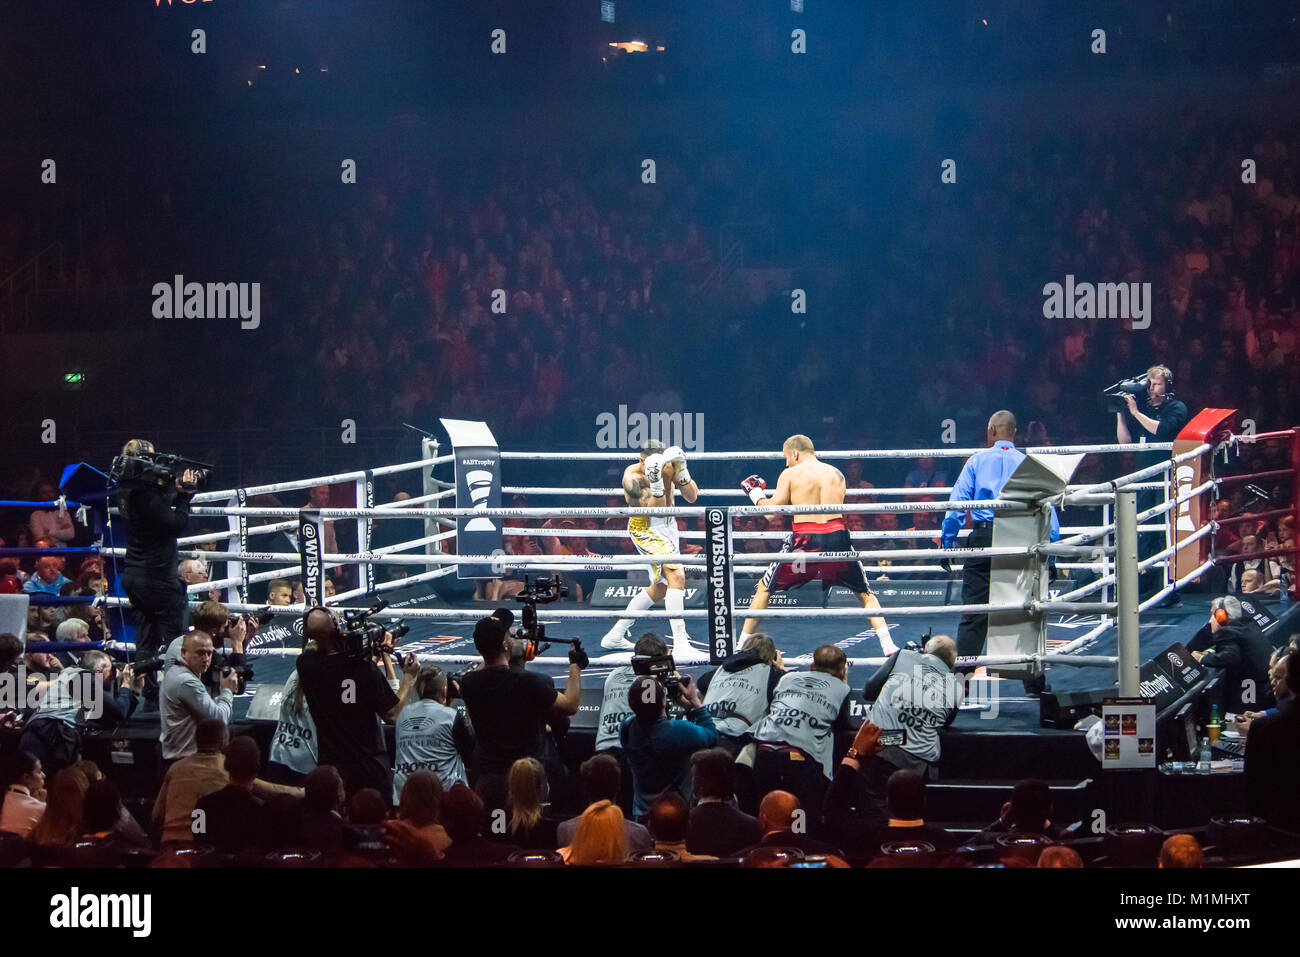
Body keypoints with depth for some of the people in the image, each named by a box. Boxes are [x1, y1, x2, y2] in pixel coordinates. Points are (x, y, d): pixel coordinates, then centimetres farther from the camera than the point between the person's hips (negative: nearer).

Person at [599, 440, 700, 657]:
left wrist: (682, 471, -22)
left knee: (660, 589, 19)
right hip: (646, 530, -8)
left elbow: (692, 496, -7)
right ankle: (680, 644, -27)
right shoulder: (632, 477, -20)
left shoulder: (669, 467, -5)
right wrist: (655, 483, -40)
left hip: (669, 528, 8)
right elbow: (655, 509, -25)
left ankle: (615, 636, 32)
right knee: (676, 575, -25)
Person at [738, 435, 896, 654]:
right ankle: (888, 645, 5)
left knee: (764, 589, 16)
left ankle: (741, 646, 15)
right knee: (865, 593, 19)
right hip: (837, 536, 2)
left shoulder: (790, 475, 2)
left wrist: (756, 495, 17)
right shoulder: (836, 474, 14)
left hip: (805, 539, -2)